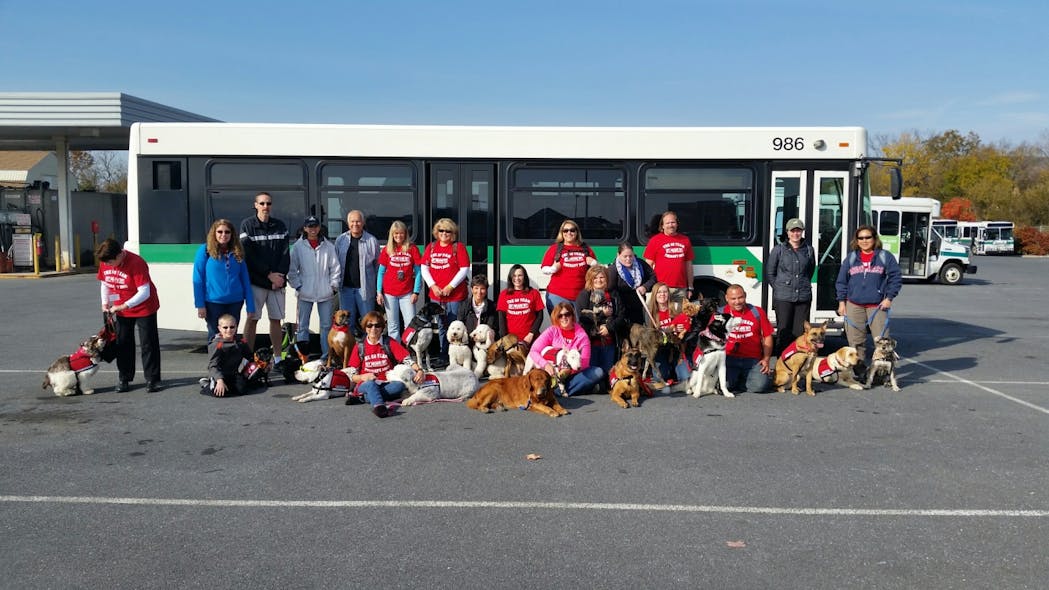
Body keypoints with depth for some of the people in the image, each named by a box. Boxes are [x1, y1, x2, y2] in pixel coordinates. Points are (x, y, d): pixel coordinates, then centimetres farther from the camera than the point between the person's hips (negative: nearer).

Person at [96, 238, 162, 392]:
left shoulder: (136, 263, -27)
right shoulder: (104, 262, -7)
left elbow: (144, 292, -28)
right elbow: (105, 283, 10)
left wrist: (123, 306, -29)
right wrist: (105, 302, -3)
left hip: (144, 308, -6)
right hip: (121, 309, 6)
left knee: (148, 344, -1)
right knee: (123, 343, 10)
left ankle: (152, 379, 5)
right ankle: (124, 378, 21)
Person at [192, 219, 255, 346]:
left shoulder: (237, 253, 6)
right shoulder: (205, 250, -3)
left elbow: (245, 280, 6)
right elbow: (198, 279, -5)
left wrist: (250, 305, 1)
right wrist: (200, 304, -11)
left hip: (235, 302, 3)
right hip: (213, 303, -3)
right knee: (215, 337, 4)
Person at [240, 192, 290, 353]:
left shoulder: (280, 226, 10)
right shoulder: (247, 225, -1)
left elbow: (285, 254, 6)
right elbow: (249, 255, -7)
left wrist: (280, 276, -7)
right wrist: (269, 274, -11)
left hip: (277, 281, 3)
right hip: (256, 281, -3)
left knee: (276, 319, 7)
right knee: (252, 319, -3)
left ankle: (277, 357, 14)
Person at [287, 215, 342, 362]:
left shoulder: (328, 246, 3)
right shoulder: (297, 246, 0)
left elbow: (336, 267, 5)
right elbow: (292, 269, 2)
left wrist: (333, 286, 0)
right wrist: (298, 286, -3)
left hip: (326, 293, 1)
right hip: (305, 293, -1)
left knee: (326, 325, 7)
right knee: (302, 325, 2)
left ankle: (326, 355, 14)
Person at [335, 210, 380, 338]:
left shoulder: (372, 241, -1)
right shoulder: (340, 240, 7)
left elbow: (378, 264, 2)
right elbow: (335, 263, 12)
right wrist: (336, 283, 6)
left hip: (365, 288, -2)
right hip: (345, 287, 2)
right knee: (347, 321, 9)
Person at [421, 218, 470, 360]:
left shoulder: (458, 247, -2)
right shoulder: (431, 247, 11)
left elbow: (464, 269, -7)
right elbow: (424, 268, 10)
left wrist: (450, 286, -11)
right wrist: (432, 285, -3)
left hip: (455, 294, -4)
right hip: (436, 294, 4)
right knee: (441, 326, 12)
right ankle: (443, 356, 21)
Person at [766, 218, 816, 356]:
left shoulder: (809, 249, 8)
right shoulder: (779, 249, 2)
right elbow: (769, 273, 7)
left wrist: (804, 285, 16)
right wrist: (779, 287, 3)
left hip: (803, 297, 2)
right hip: (783, 298, -2)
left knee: (800, 331, 3)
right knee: (784, 331, -1)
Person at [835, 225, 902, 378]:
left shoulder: (885, 256, 3)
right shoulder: (851, 257, 10)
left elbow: (896, 278, 4)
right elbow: (841, 281, 11)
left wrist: (889, 298, -4)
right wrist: (841, 301, 5)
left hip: (877, 306, -2)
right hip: (854, 306, 2)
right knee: (856, 341, 4)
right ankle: (859, 372, 13)